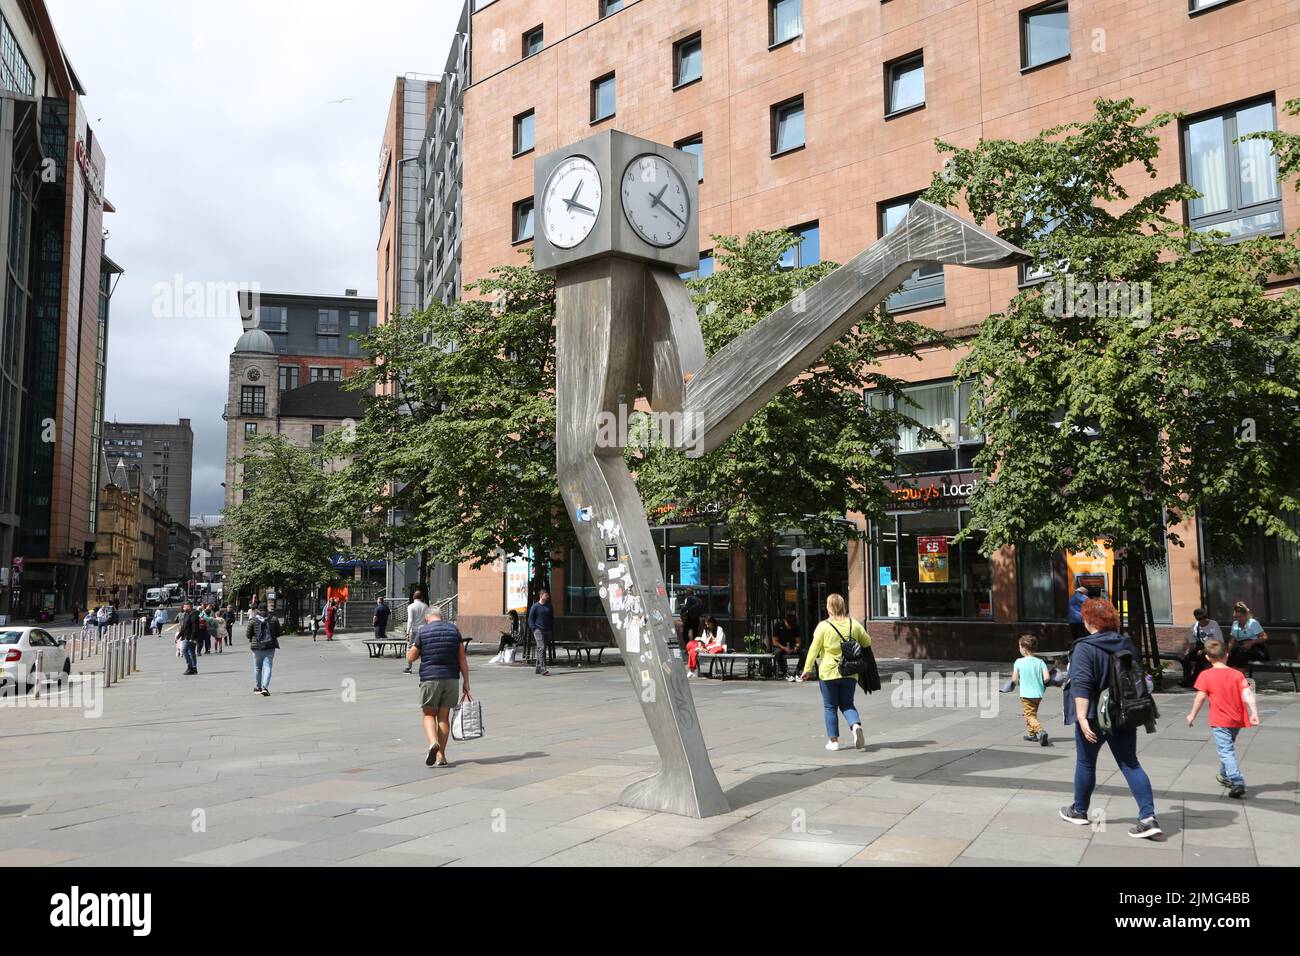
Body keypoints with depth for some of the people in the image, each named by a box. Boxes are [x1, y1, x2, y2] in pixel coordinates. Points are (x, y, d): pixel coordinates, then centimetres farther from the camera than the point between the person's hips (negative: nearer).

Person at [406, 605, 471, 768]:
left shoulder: (422, 632, -2)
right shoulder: (454, 629, 5)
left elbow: (411, 658, 4)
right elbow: (462, 659, 3)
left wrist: (412, 647, 25)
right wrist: (466, 684, 5)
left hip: (430, 678, -2)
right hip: (451, 678, 2)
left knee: (429, 714, 9)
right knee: (444, 716, 9)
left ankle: (433, 741, -18)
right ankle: (441, 756, 8)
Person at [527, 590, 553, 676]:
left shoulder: (549, 606, 14)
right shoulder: (535, 606, -1)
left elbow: (552, 619, 21)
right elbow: (530, 618, 0)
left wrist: (552, 629, 11)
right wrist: (533, 629, -10)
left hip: (547, 631, 6)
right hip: (538, 630, -6)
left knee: (543, 649, 10)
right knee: (541, 648, -16)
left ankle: (538, 668, 19)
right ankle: (543, 669, -22)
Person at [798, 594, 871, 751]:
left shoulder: (823, 626, -9)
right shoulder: (854, 624, 1)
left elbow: (814, 650, -8)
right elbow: (867, 642, 14)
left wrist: (807, 670, -3)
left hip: (829, 673, -3)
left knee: (830, 707, 10)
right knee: (847, 704, 14)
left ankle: (833, 741, 11)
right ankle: (856, 725, -14)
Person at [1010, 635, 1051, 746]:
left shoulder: (1019, 662, -10)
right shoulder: (1040, 662, -3)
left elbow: (1014, 680, -8)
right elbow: (1047, 677, -11)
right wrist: (1040, 683, 9)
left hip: (1026, 694, -5)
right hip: (1039, 694, 5)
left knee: (1030, 716, -3)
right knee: (1033, 713, 24)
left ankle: (1041, 731, -26)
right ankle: (1031, 734, 31)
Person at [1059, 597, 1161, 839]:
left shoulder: (1084, 648, -17)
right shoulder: (1127, 644, 5)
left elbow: (1082, 686, -24)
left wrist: (1082, 718, -25)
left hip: (1094, 716, -5)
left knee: (1085, 763, 12)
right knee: (1130, 764, 8)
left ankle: (1079, 810, 27)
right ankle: (1148, 817, -2)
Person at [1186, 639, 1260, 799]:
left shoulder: (1205, 675, -8)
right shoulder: (1237, 674, 2)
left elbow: (1201, 696, -11)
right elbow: (1247, 694, -10)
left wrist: (1192, 715, -1)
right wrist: (1254, 713, -14)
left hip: (1219, 721, -5)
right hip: (1237, 720, 5)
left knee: (1226, 751, -9)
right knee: (1228, 748, 25)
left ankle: (1237, 783, -24)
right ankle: (1226, 776, 42)